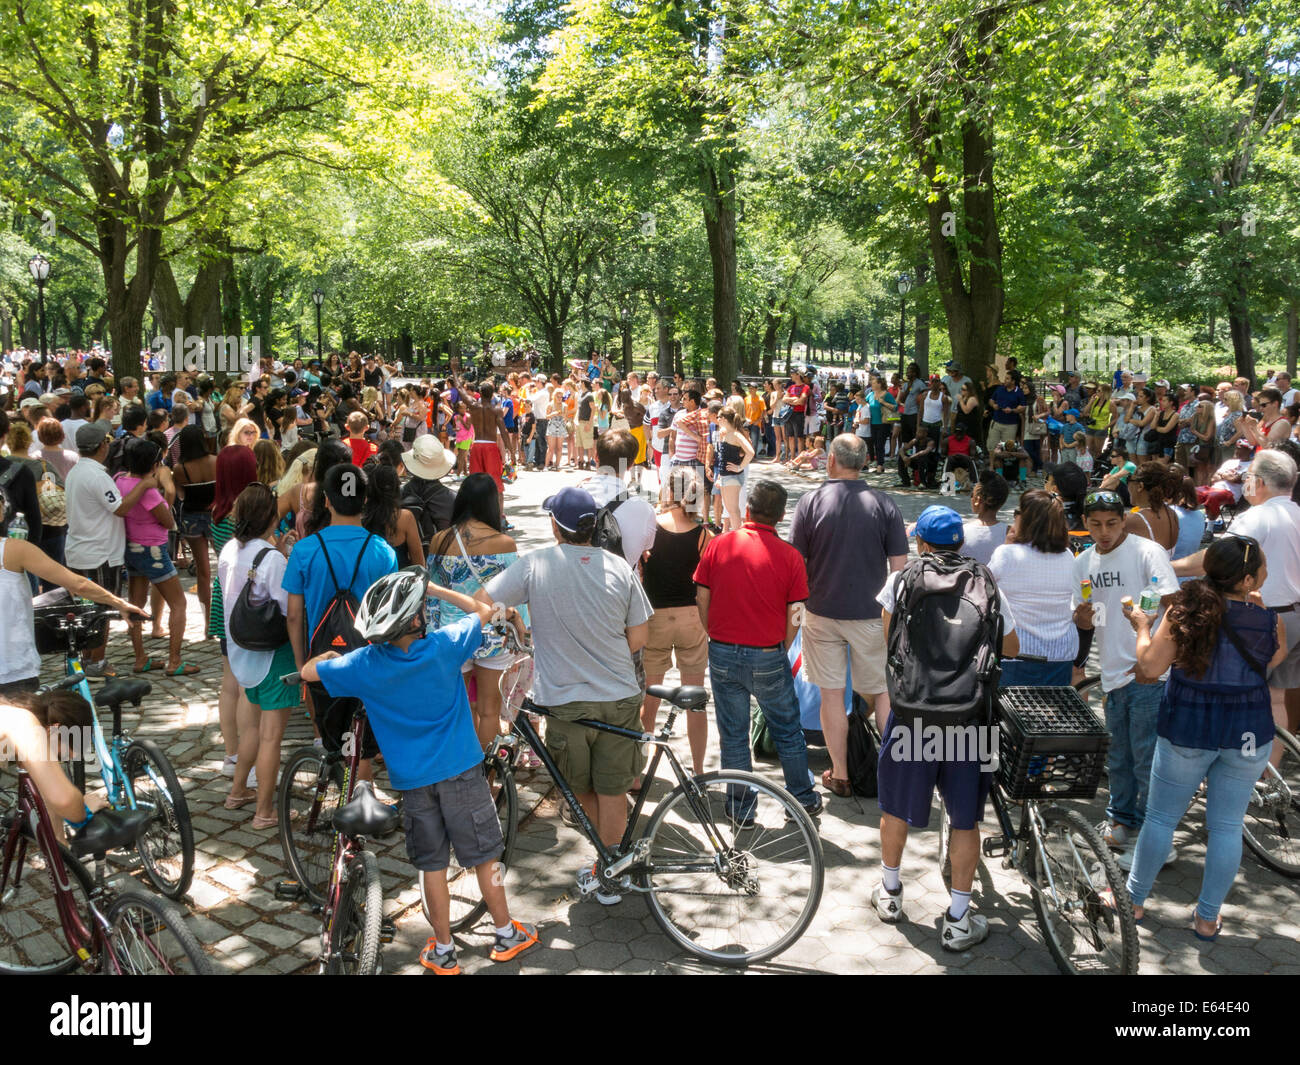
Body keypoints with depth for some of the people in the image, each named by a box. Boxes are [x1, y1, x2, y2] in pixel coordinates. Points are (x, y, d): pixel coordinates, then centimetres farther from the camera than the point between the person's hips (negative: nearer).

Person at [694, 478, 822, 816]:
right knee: (788, 731, 17)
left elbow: (702, 600, -1)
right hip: (768, 656, -1)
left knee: (732, 734, 13)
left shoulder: (718, 545, -5)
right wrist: (780, 651, 9)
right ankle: (802, 798, 30)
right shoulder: (789, 556, -8)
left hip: (722, 653, 1)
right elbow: (795, 615, -7)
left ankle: (740, 809, 23)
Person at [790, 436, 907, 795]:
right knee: (880, 692, 15)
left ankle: (840, 775, 16)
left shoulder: (811, 501, -7)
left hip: (822, 613, 0)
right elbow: (899, 567, -4)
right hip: (871, 614, 1)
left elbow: (796, 561, -4)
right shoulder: (884, 504, -6)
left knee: (831, 694, 8)